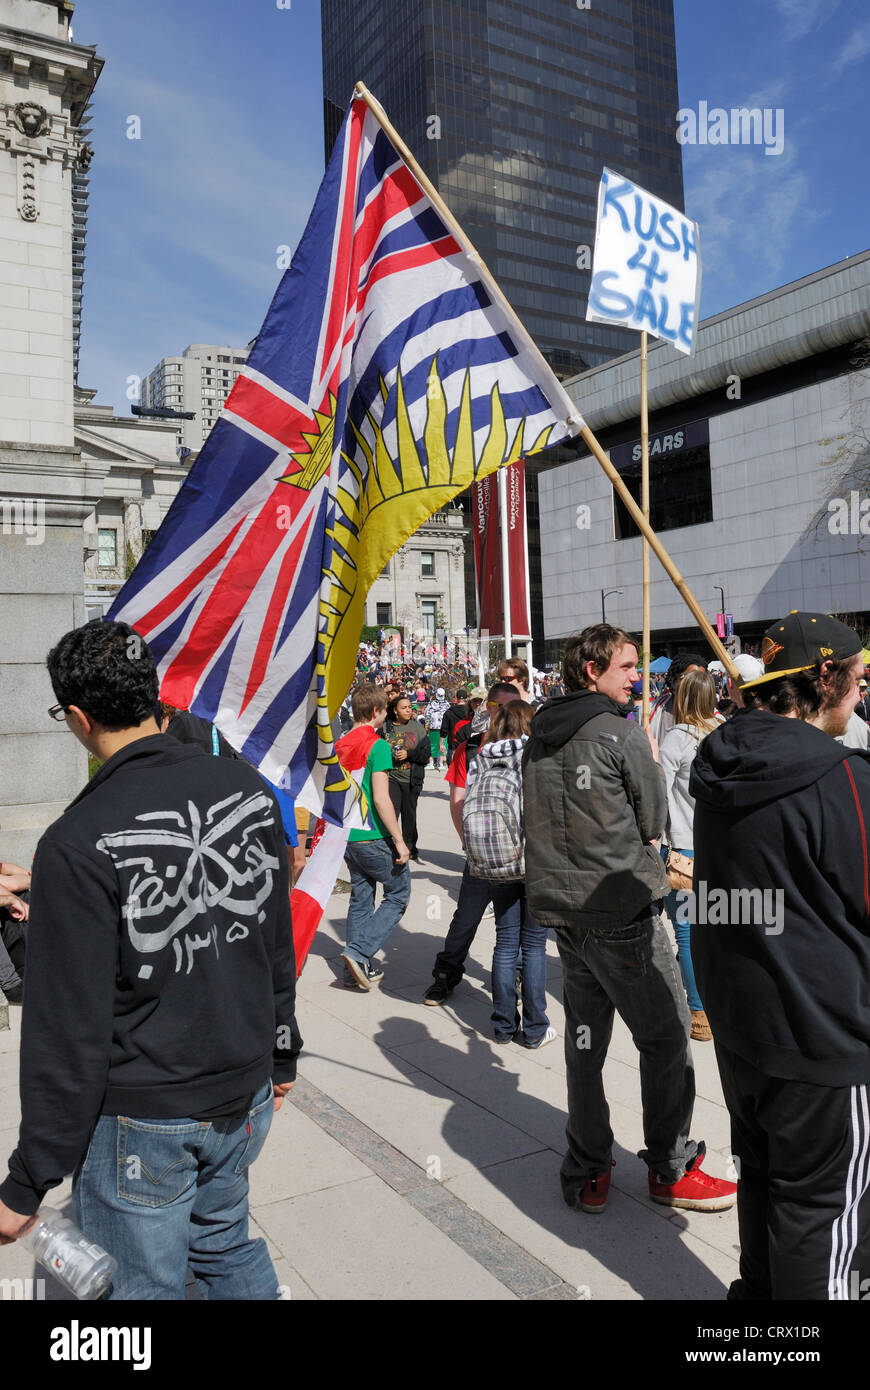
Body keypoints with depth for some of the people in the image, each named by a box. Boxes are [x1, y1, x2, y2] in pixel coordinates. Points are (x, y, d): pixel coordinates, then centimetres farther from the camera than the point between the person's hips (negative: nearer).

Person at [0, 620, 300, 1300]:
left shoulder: (78, 842, -24)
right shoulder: (246, 787, -6)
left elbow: (69, 1028, -19)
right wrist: (281, 1054, 18)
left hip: (140, 1121, -5)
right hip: (245, 1095, 5)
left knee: (145, 1285, 18)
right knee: (227, 1245, 27)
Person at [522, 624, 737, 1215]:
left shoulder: (539, 737, 7)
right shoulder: (622, 735, -15)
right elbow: (655, 822, -6)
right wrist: (651, 761, 8)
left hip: (561, 906, 7)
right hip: (622, 908, -7)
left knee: (584, 1038, 16)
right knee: (666, 1037, 9)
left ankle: (587, 1172, 24)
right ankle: (671, 1169, 22)